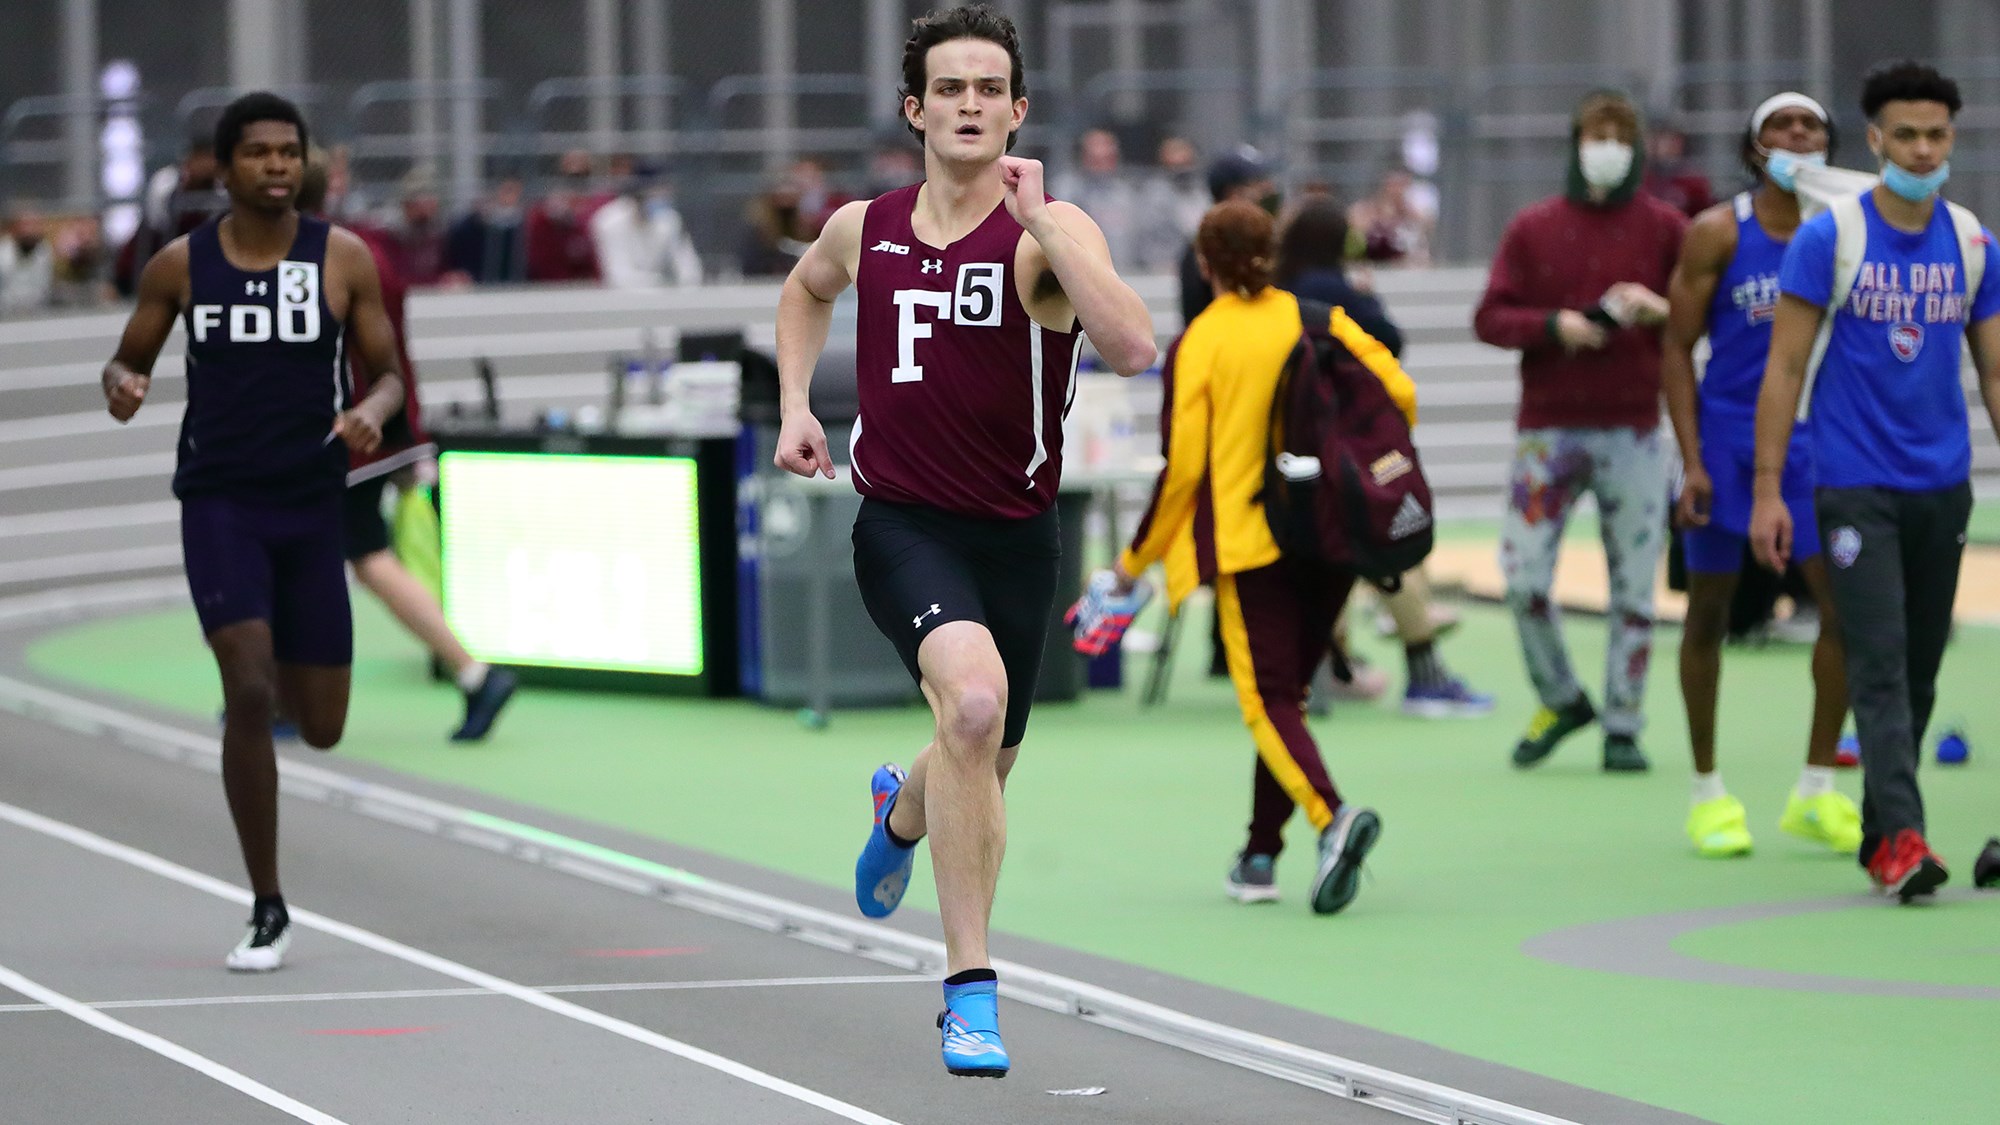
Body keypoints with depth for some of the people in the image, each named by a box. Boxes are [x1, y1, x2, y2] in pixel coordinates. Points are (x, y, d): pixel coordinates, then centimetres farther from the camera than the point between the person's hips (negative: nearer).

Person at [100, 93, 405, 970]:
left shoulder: (343, 259, 0)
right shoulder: (181, 264, 0)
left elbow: (386, 372, 6)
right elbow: (129, 360, 11)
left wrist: (372, 411, -17)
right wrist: (123, 384, -13)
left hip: (311, 506, 2)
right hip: (220, 502, -2)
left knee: (321, 727, 7)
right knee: (250, 692, -17)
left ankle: (253, 687, 47)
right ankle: (267, 912, -7)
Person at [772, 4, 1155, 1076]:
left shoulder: (1049, 233, -10)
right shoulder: (866, 229, 2)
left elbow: (1133, 347, -29)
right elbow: (806, 287, 28)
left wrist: (1039, 221, -28)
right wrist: (795, 403, 16)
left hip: (1014, 535, 1)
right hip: (900, 524, -1)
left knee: (985, 770, 16)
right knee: (975, 697, -29)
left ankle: (906, 808, 57)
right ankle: (970, 988, -23)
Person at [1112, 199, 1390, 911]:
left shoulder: (1197, 344, -5)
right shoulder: (1319, 319, 4)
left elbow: (1183, 467, -7)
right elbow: (1397, 393, -1)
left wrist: (1138, 560, 4)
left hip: (1248, 543, -4)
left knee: (1268, 701, -4)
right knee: (1286, 693, 17)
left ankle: (1331, 817, -29)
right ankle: (1260, 857, 17)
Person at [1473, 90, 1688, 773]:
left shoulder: (1666, 229, 5)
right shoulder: (1532, 229, 7)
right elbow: (1490, 318, 3)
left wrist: (1657, 311, -15)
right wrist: (1553, 325, -14)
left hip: (1634, 433, -1)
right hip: (1548, 429, 1)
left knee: (1633, 589, 0)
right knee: (1523, 576, -6)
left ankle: (1624, 729, 10)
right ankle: (1560, 700, 16)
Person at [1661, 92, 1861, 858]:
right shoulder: (1717, 234, -4)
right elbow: (1677, 350, -3)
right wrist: (1692, 463, -10)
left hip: (1812, 442, 2)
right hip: (1726, 436, -2)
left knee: (1846, 602, -7)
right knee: (1708, 613, 3)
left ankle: (1816, 792, 4)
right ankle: (1708, 791, 16)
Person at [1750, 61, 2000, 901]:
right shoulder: (1828, 238, -7)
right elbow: (1785, 368, -5)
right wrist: (1768, 492, -10)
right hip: (1856, 488, -5)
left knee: (1919, 672, 9)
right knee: (1880, 667, -12)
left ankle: (1877, 834, 19)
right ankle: (1902, 838, -17)